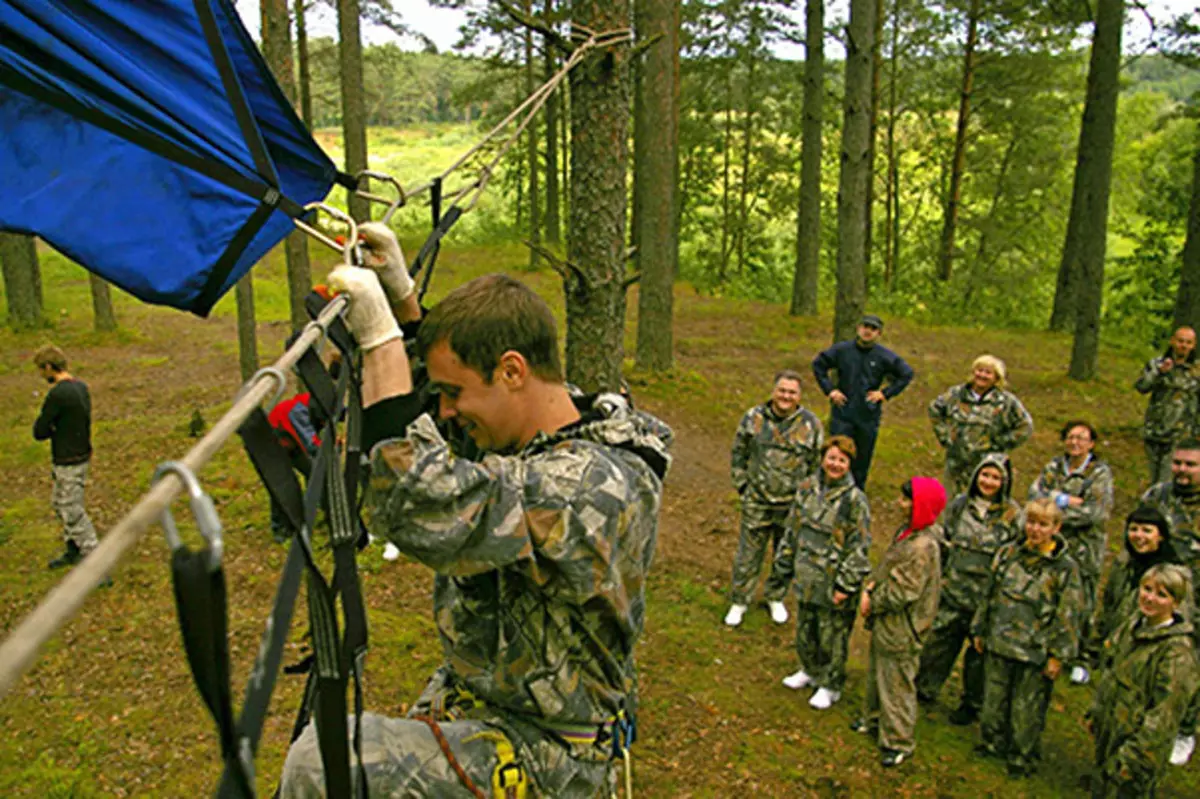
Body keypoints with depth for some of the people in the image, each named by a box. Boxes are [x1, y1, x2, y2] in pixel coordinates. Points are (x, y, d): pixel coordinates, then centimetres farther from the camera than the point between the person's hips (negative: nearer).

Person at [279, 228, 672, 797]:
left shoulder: (597, 484, -26)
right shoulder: (541, 450, 2)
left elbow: (422, 507, -37)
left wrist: (380, 337, -30)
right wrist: (400, 292, 9)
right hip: (471, 705, 9)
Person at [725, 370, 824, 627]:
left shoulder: (811, 424, -6)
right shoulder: (754, 418, -6)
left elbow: (817, 465, 4)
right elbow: (738, 454, 5)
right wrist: (742, 486, 2)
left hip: (792, 505, 1)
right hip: (757, 503, 0)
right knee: (748, 553, 9)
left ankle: (776, 598, 40)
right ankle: (739, 601, 28)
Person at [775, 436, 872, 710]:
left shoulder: (855, 499, -16)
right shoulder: (807, 487, 0)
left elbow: (859, 547, -14)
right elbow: (792, 528, 10)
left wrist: (846, 585, -15)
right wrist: (785, 563, 12)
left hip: (833, 582, -5)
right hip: (807, 577, 5)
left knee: (832, 637, 9)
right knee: (804, 630, 21)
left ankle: (831, 686, 30)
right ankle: (811, 671, 46)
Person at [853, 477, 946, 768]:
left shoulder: (923, 547, -27)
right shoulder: (906, 533, 2)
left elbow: (902, 592, -26)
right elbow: (885, 569, 12)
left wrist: (873, 602, -14)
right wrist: (871, 587, -4)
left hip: (901, 629, -9)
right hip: (885, 623, 9)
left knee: (896, 682, 4)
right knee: (876, 672, 25)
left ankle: (898, 741, 19)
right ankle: (875, 719, 45)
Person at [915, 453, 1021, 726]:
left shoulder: (1013, 516, -8)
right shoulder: (960, 505, 1)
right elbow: (942, 540, 11)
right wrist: (937, 575, 11)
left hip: (986, 598, -3)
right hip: (952, 590, 3)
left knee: (979, 652, 11)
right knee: (939, 639, 13)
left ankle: (972, 705, 30)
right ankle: (925, 688, 32)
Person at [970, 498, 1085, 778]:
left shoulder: (1065, 568, -9)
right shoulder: (1008, 554, 3)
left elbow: (1067, 615, -7)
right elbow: (990, 595, 12)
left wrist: (1058, 655, -8)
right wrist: (979, 630, 15)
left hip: (1035, 653, -4)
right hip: (999, 644, 4)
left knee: (1027, 710, 8)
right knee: (994, 700, 16)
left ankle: (1021, 757, 27)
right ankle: (992, 743, 37)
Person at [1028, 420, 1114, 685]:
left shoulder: (1100, 472, -7)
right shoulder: (1054, 467, 5)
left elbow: (1095, 512, -17)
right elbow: (1035, 492, -9)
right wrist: (1066, 499, -21)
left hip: (1084, 548, -3)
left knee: (1082, 605, 7)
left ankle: (1080, 660, 24)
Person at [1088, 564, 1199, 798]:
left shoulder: (1178, 652, -23)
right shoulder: (1134, 625, 1)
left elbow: (1163, 716, -23)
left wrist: (1131, 755, -21)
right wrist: (1096, 712, 20)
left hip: (1138, 746, -7)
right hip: (1108, 734, 8)